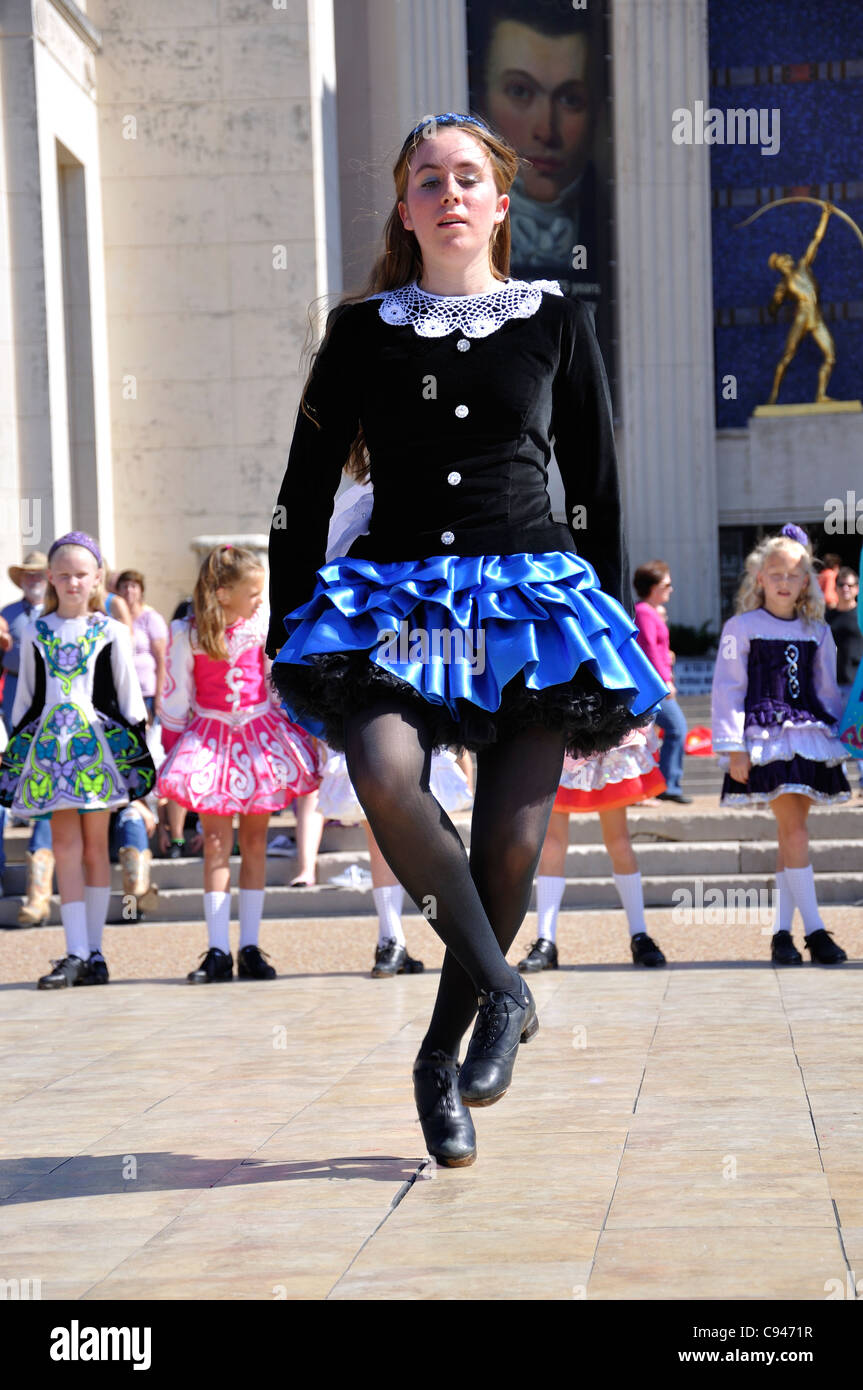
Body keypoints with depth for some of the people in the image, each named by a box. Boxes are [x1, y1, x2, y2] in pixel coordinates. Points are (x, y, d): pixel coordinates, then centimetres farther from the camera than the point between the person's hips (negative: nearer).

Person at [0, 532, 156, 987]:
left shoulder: (112, 633, 5)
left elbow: (129, 696, 7)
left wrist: (138, 748, 3)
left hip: (102, 742, -1)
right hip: (50, 744, 1)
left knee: (95, 847, 2)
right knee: (66, 846, -5)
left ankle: (93, 953, 9)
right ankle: (76, 953, -7)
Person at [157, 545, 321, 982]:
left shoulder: (264, 624, -4)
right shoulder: (187, 634, -8)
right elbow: (174, 696, 0)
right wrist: (173, 753, 3)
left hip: (261, 736, 2)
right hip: (210, 737, -1)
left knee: (254, 842, 4)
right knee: (216, 844, -3)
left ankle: (250, 948, 7)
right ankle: (217, 951, -2)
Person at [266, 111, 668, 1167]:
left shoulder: (555, 321, 10)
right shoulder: (361, 329, 11)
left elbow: (599, 489, 14)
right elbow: (304, 491, 12)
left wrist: (613, 619, 10)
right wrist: (285, 635, 7)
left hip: (531, 591, 0)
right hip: (397, 595, 0)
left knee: (512, 838, -9)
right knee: (385, 777, -28)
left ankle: (443, 1051, 10)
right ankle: (503, 991, -13)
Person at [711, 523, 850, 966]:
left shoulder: (817, 633, 13)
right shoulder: (740, 628, 1)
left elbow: (828, 691, 19)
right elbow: (727, 689, -1)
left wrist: (839, 740, 15)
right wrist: (732, 746, -8)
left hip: (810, 738, 4)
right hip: (765, 740, -4)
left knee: (792, 832, 5)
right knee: (793, 829, -12)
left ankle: (782, 931, 9)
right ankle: (814, 930, -11)